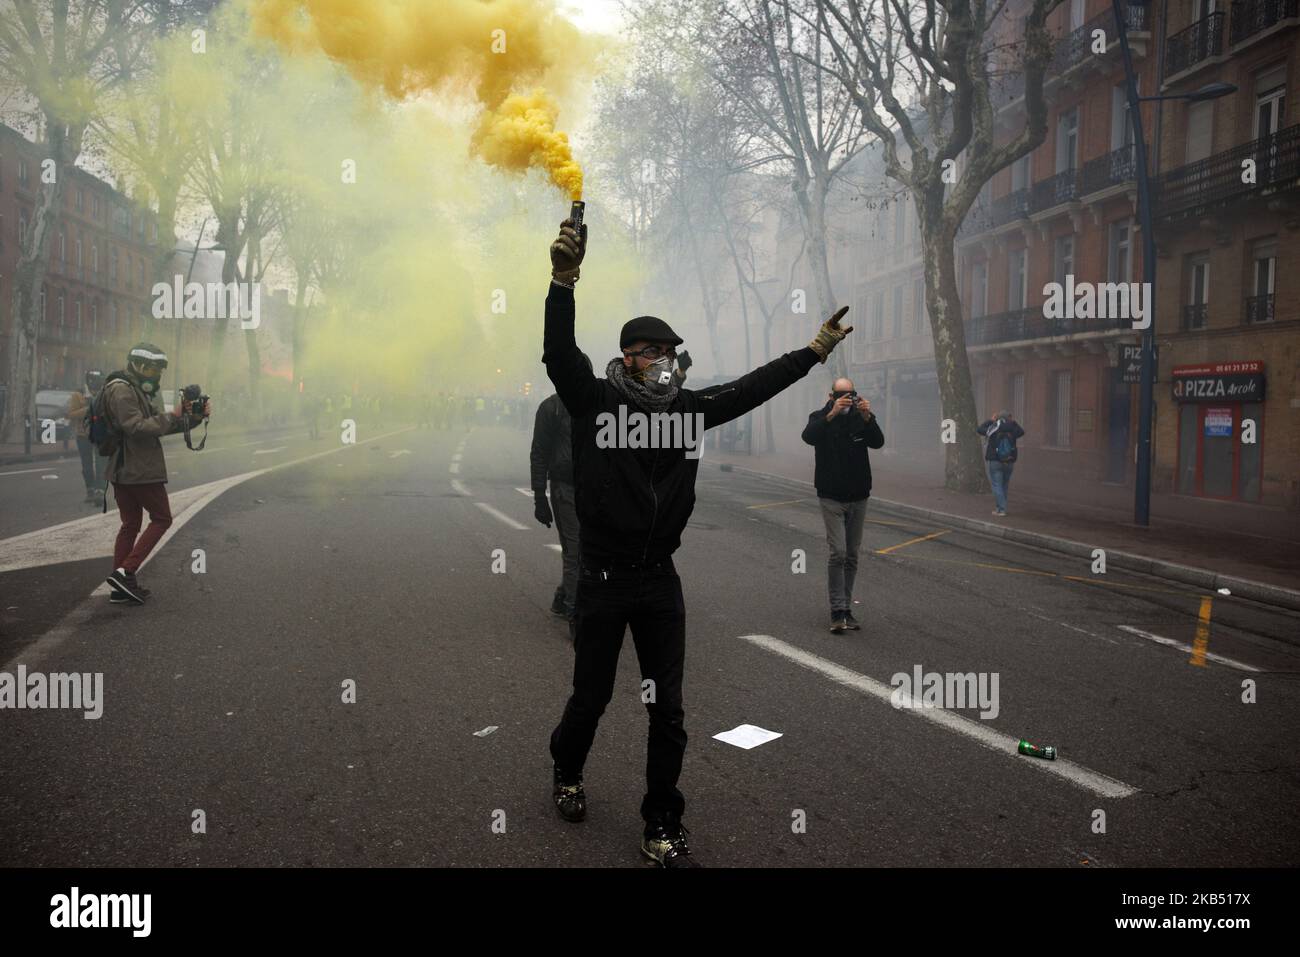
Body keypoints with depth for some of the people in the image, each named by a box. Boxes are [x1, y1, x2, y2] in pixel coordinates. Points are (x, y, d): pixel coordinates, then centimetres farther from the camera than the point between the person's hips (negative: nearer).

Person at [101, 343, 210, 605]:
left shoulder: (136, 391, 20)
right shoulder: (122, 390, -13)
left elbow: (159, 426, 18)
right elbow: (137, 427, -24)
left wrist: (196, 416, 6)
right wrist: (172, 416, -18)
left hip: (123, 472, 10)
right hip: (141, 471, -10)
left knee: (130, 524, 11)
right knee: (161, 519, -1)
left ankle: (121, 588, 13)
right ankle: (125, 572, -7)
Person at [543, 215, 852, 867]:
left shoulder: (686, 409, 6)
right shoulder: (594, 400, -6)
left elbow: (750, 389, 9)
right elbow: (559, 353, -22)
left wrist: (814, 351, 9)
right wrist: (564, 279, -35)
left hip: (660, 580, 4)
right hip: (602, 580, -3)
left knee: (668, 712, 6)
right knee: (591, 696, 13)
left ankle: (662, 831, 20)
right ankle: (566, 773, 44)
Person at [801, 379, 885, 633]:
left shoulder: (862, 418, 5)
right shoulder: (821, 417, -3)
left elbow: (878, 442, -12)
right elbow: (809, 436, -24)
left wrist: (868, 418, -29)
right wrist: (831, 414, -36)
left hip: (858, 497, 4)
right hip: (832, 498, -4)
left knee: (852, 556, 8)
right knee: (838, 552, -14)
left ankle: (847, 609, 17)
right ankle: (837, 611, -10)